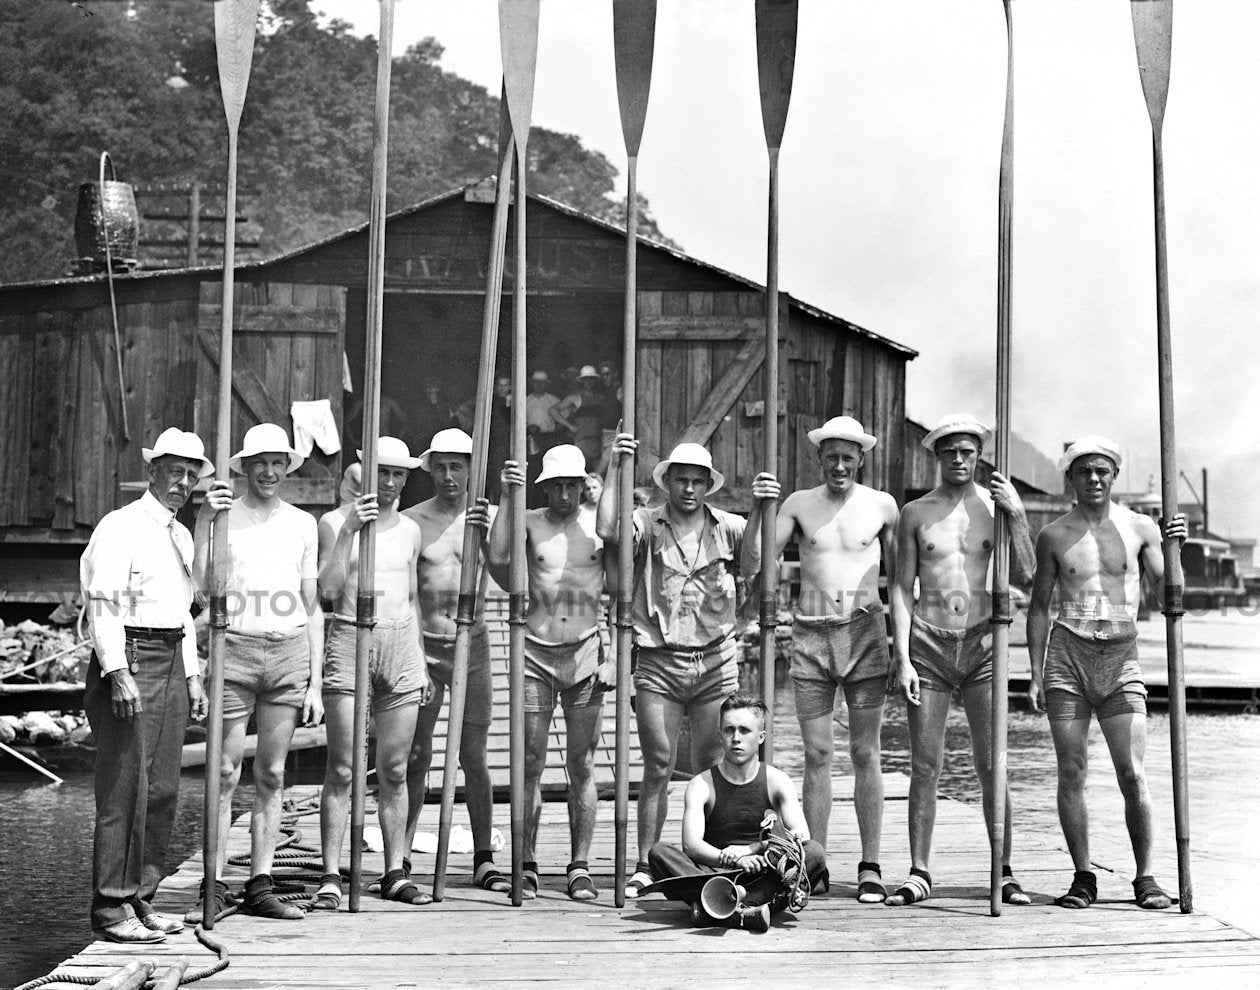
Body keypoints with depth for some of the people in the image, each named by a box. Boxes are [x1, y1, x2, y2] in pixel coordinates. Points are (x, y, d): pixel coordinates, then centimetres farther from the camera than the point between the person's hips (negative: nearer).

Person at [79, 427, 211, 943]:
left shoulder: (182, 535, 19)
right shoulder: (121, 527, -6)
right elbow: (103, 604, -14)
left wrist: (192, 675, 20)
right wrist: (117, 673, -22)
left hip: (172, 662, 8)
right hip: (129, 659, -8)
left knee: (162, 789, 8)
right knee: (125, 788, -8)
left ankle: (141, 899, 16)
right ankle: (110, 907, -3)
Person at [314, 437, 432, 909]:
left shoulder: (409, 529, 14)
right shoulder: (335, 522, 1)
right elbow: (329, 590, -11)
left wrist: (421, 661, 17)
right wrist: (349, 531, -19)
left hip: (401, 644, 4)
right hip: (349, 641, -4)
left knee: (394, 771, 5)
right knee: (341, 769, -6)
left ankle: (395, 874, 11)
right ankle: (331, 877, -3)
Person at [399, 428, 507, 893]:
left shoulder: (489, 517, 3)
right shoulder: (412, 520, 2)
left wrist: (484, 535, -29)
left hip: (472, 644, 0)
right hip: (422, 645, 0)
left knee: (474, 757, 2)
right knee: (417, 756, 1)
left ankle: (484, 860, 8)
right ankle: (400, 857, 9)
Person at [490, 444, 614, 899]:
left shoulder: (600, 525, 4)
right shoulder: (529, 522, 4)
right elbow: (498, 555, -15)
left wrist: (612, 653, -1)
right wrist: (507, 497, -16)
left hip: (585, 653, 0)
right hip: (535, 653, 0)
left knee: (582, 765, 2)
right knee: (530, 763, 1)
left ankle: (580, 867, 9)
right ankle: (526, 866, 8)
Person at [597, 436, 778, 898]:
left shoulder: (728, 527, 8)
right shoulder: (647, 524, 5)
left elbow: (751, 562, -11)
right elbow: (607, 529, -14)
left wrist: (758, 509, -23)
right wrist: (615, 467, -13)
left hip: (716, 660, 1)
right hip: (657, 661, -1)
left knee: (713, 768, 2)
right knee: (657, 765, -1)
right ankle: (645, 866, 6)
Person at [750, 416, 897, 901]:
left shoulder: (882, 506, 6)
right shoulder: (799, 504, 6)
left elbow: (899, 573, 12)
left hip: (864, 632, -1)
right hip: (811, 634, 1)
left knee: (865, 753, 0)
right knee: (817, 754, 2)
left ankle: (870, 866, 5)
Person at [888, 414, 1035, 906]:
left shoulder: (996, 505, 6)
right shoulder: (916, 513, 6)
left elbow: (1023, 578, 1)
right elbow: (902, 588, 5)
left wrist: (1017, 517, -10)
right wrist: (902, 658, -3)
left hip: (981, 642, 0)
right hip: (927, 644, 0)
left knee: (992, 767, -1)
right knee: (924, 766, 0)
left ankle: (1004, 872, 7)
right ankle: (919, 873, 7)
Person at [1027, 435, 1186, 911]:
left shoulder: (1140, 527, 5)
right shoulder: (1054, 536, 5)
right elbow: (1039, 606, 10)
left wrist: (1175, 546, -10)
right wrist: (1035, 672, 5)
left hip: (1121, 657, 0)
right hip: (1067, 653, 1)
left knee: (1133, 774, -6)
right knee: (1071, 772, 0)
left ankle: (1145, 877, 5)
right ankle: (1082, 877, 10)